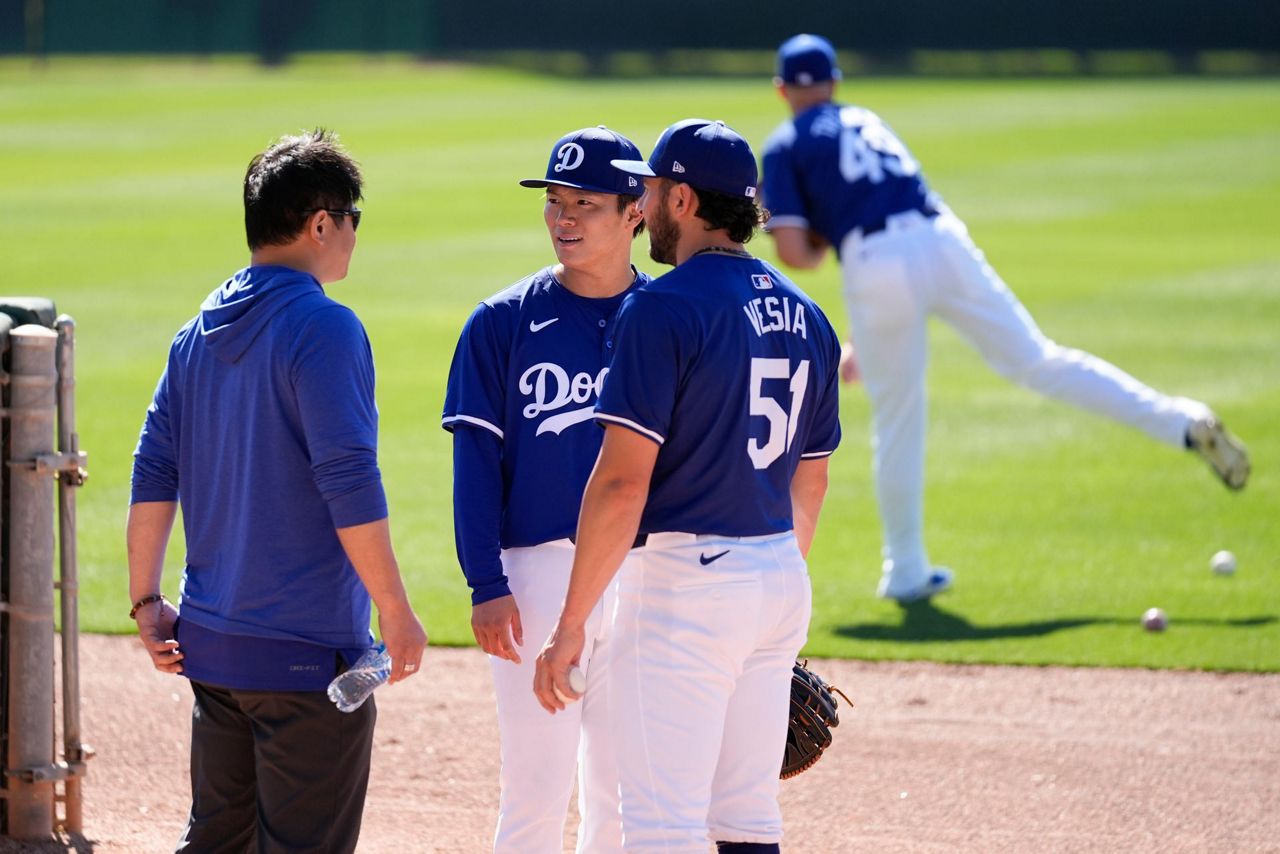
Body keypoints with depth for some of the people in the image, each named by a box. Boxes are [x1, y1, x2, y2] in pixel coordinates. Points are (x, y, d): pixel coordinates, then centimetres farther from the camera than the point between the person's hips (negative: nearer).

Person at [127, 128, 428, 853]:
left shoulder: (200, 332, 11)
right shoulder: (323, 327, -13)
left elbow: (155, 474, 10)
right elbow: (348, 484, -19)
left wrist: (147, 601, 14)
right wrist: (396, 610, -15)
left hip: (211, 646, 8)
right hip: (307, 648, -8)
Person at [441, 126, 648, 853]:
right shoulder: (503, 323, -1)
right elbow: (477, 460, -3)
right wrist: (487, 586, -11)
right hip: (537, 572, -2)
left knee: (623, 793, 9)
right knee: (537, 792, -3)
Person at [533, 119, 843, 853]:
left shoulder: (665, 308, -13)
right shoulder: (804, 316, 11)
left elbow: (623, 480, -18)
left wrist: (572, 624, -15)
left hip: (684, 577, -8)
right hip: (780, 580, 8)